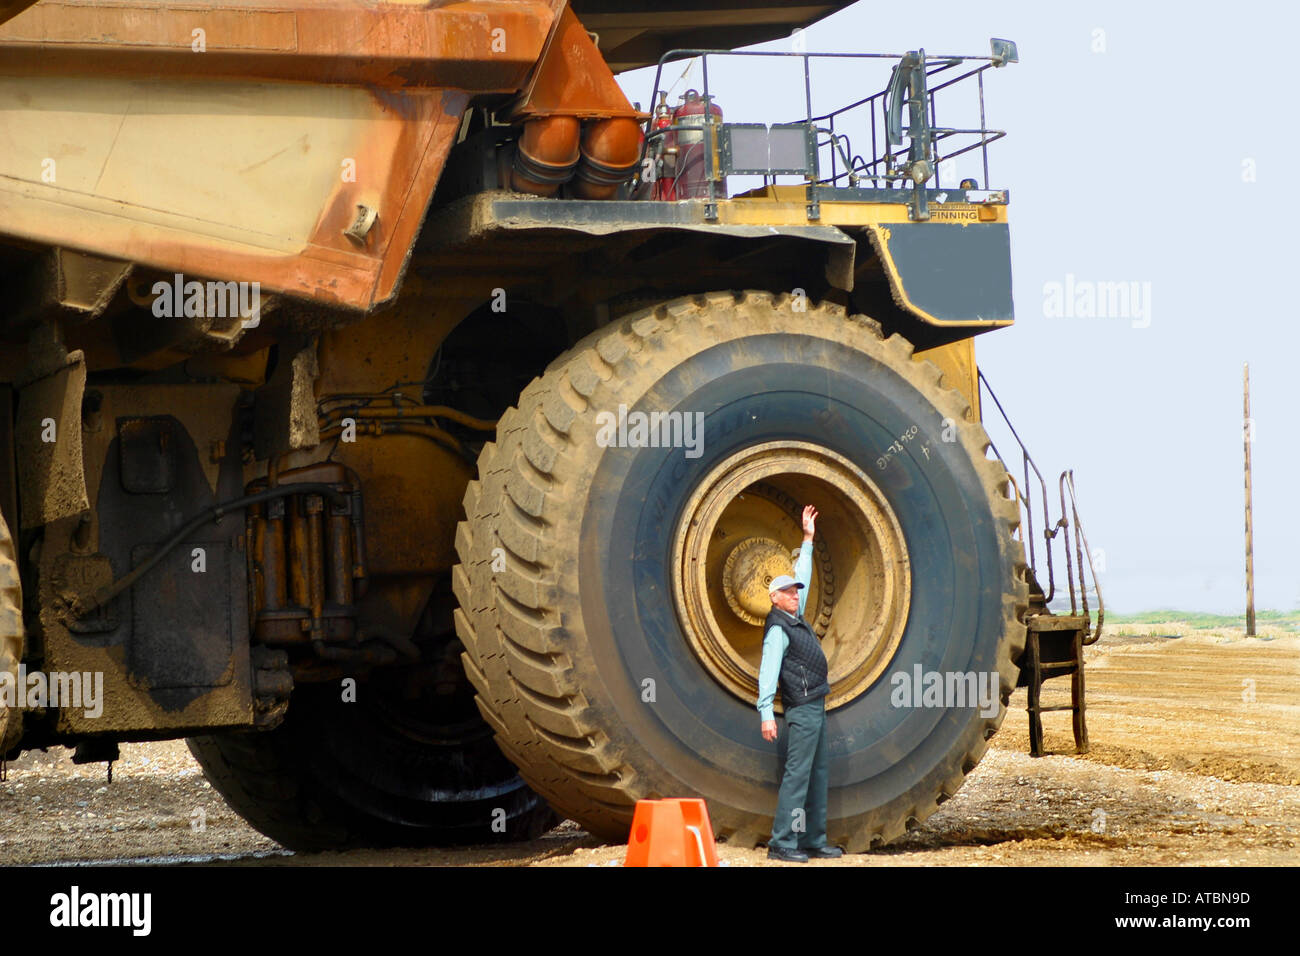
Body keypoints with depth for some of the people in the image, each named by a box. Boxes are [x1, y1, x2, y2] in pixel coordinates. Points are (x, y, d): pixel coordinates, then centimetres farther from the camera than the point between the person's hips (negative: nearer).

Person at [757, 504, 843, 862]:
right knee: (797, 774, -13)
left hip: (815, 708, 10)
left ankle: (813, 841, 12)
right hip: (802, 709, -10)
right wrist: (765, 713, -27)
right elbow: (768, 672, -19)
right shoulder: (777, 630, -11)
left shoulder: (796, 618, 15)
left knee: (817, 775, 9)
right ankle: (781, 843, -14)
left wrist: (808, 540, 29)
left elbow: (803, 577, 28)